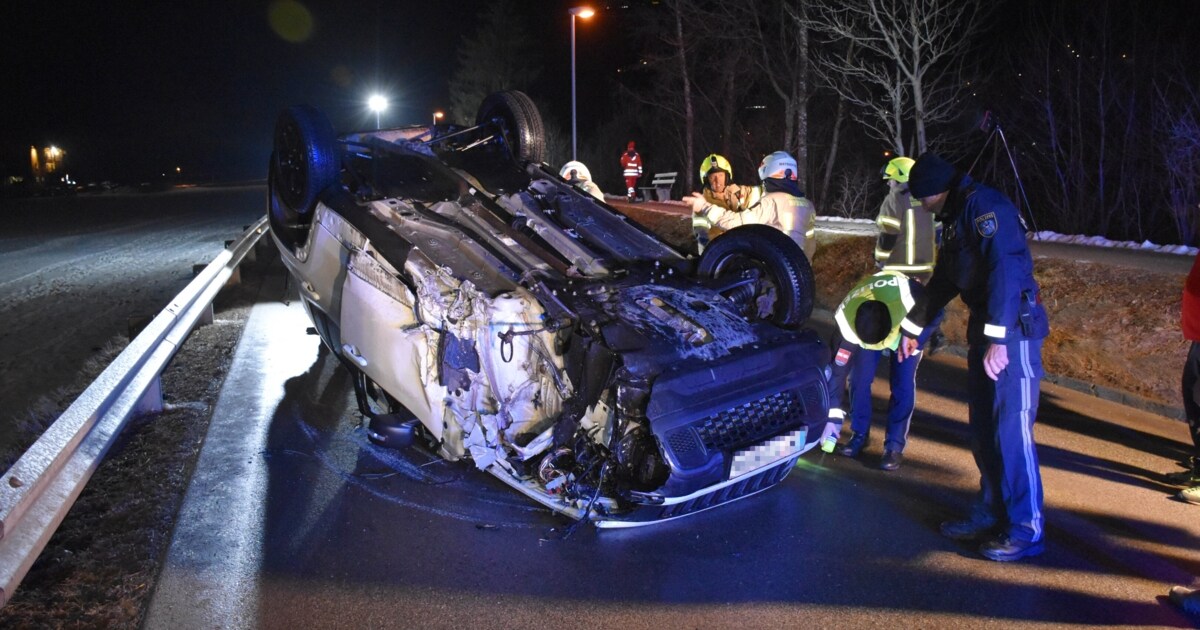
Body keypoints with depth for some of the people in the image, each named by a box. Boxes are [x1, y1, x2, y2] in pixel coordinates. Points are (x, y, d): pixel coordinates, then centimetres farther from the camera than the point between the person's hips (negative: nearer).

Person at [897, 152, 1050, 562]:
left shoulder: (983, 206, -13)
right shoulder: (955, 218, 19)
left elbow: (1006, 269, -24)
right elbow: (944, 281, 28)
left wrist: (998, 338, -30)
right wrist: (913, 327, 34)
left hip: (1014, 329, -10)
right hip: (984, 329, 10)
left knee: (1011, 430, -8)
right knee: (983, 427, 13)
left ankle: (1026, 531, 1)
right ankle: (991, 513, 24)